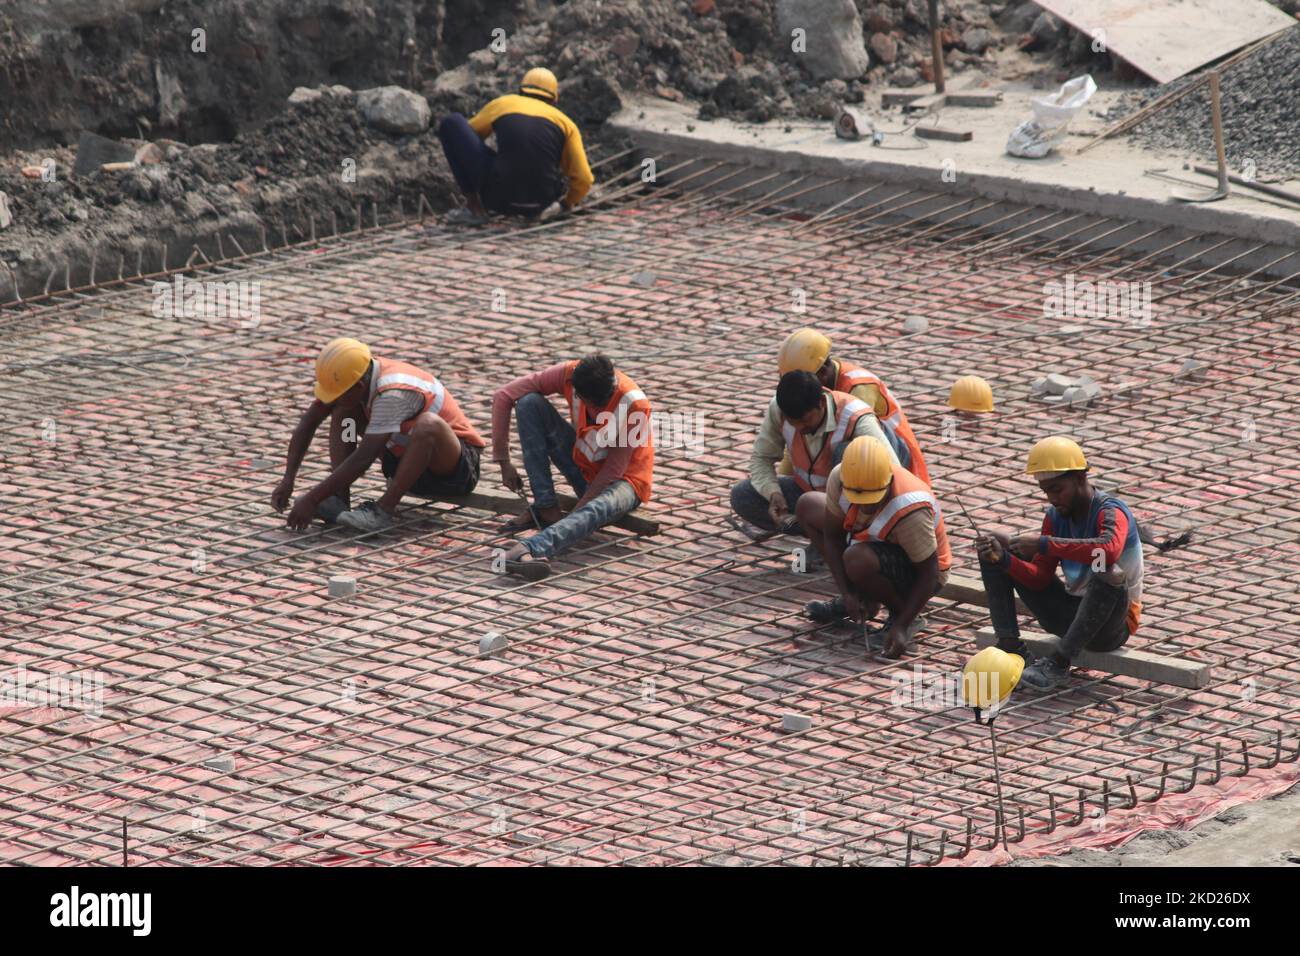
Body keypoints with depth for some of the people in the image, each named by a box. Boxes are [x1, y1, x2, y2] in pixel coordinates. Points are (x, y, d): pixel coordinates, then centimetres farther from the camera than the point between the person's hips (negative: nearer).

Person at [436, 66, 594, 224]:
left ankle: (474, 206, 6)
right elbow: (583, 179, 8)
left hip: (500, 197, -3)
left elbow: (466, 133, 30)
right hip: (539, 204, 3)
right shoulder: (565, 122, 13)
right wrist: (568, 203, 31)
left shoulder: (502, 104, 15)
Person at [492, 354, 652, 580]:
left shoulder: (634, 404, -28)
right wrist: (504, 462, -13)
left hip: (624, 480, -5)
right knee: (529, 402, -16)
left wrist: (575, 513, -26)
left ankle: (528, 549, -69)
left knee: (596, 510, -43)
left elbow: (615, 469, -23)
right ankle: (546, 509, -20)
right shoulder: (569, 374, -18)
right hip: (583, 467, 5)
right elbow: (503, 396, -12)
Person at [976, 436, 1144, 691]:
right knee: (995, 554, 2)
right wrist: (1002, 558, -21)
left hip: (1111, 626, -7)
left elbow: (1109, 550, -44)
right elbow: (1040, 579, -2)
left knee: (1108, 573, -41)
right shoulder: (1055, 517, 2)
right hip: (1069, 611, 7)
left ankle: (1059, 663, -31)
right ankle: (1010, 647, -10)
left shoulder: (1111, 512, -19)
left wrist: (1044, 544, -41)